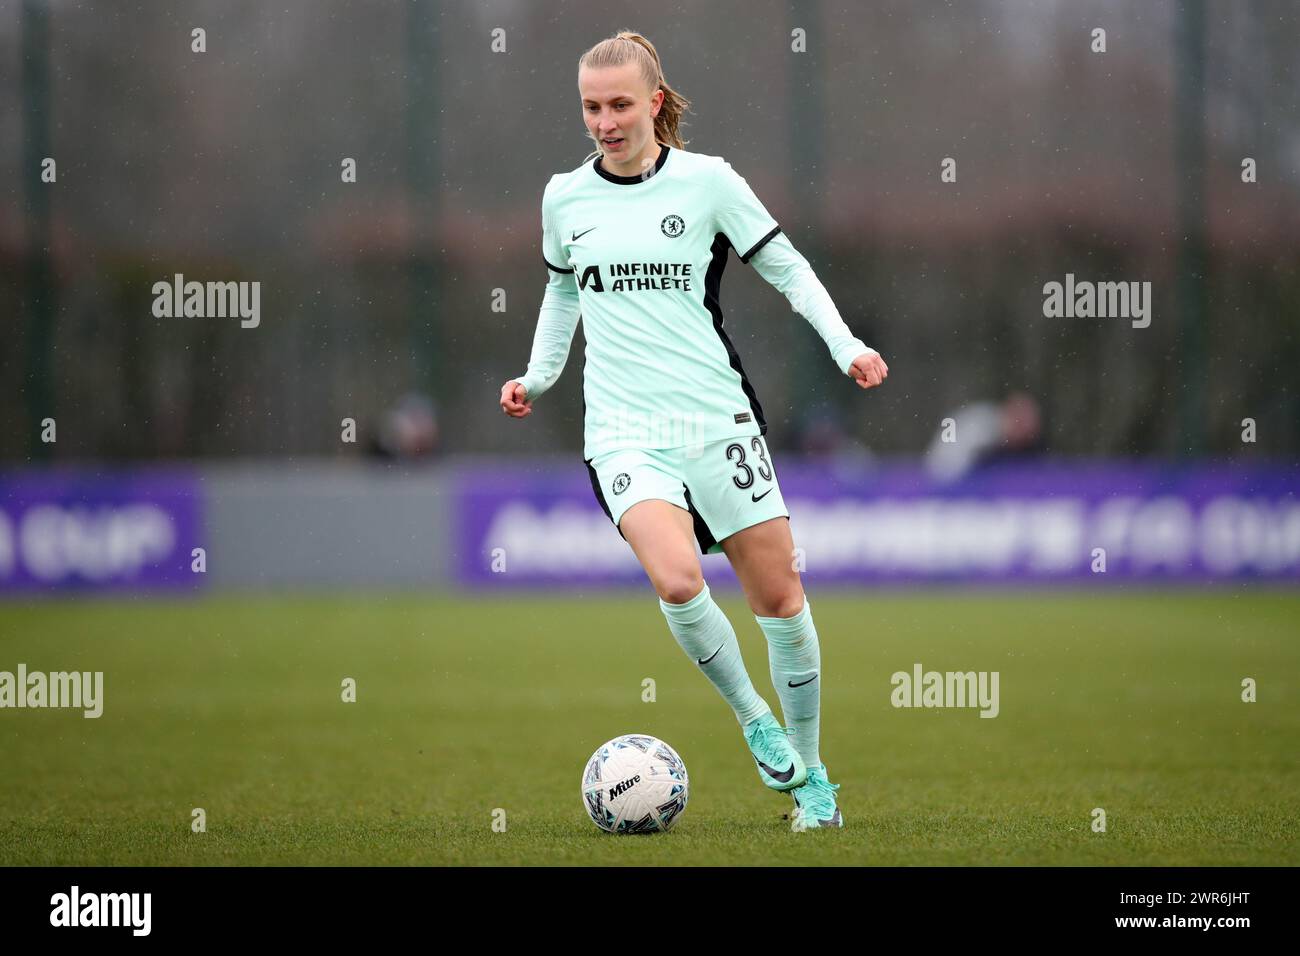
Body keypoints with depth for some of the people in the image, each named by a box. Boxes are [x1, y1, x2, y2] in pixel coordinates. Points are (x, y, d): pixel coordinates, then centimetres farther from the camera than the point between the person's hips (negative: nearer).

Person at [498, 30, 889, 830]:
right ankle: (753, 721, -1)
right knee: (677, 581, -25)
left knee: (778, 594, 0)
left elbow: (787, 268, 5)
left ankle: (809, 776, 17)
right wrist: (539, 376, 22)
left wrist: (845, 345, -7)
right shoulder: (565, 198, 8)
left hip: (717, 417, -1)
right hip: (623, 430, 1)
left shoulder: (707, 181, -1)